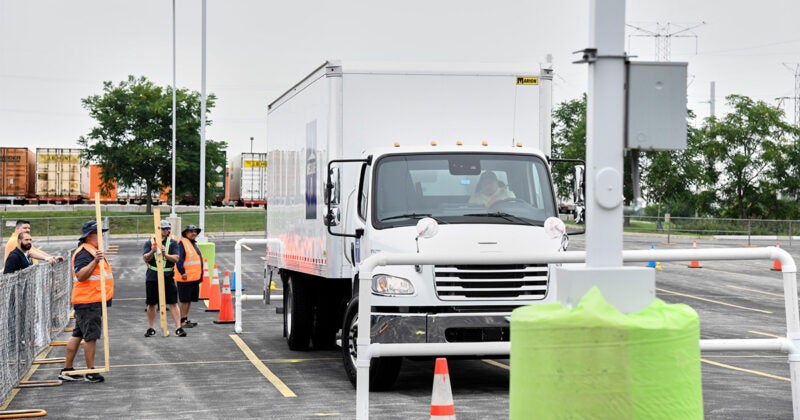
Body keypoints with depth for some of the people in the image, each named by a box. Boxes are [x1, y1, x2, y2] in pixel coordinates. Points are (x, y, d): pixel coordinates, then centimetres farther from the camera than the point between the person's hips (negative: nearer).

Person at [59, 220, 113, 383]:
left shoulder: (93, 251, 19)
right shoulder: (84, 252, -16)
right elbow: (80, 275, -28)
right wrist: (95, 261, -35)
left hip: (94, 301, 11)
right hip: (88, 302, -11)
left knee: (78, 335, 12)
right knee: (91, 336, -6)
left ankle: (67, 370, 16)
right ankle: (91, 373, -1)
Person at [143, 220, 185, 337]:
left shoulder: (172, 243, 6)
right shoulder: (149, 242, 5)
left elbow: (176, 258, -4)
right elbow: (145, 258, -3)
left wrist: (165, 254, -21)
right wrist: (152, 252, -23)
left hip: (168, 277, -1)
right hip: (152, 277, 1)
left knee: (173, 303, -5)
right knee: (151, 304, 7)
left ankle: (178, 327, -5)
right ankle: (151, 328, 19)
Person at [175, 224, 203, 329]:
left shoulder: (194, 244, 18)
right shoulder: (182, 243, -11)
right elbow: (179, 259, -19)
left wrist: (200, 275, 23)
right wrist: (182, 272, -25)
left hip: (195, 278, 9)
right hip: (186, 277, -9)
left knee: (189, 300, 13)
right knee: (184, 300, -4)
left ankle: (186, 319, 21)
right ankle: (183, 321, 1)